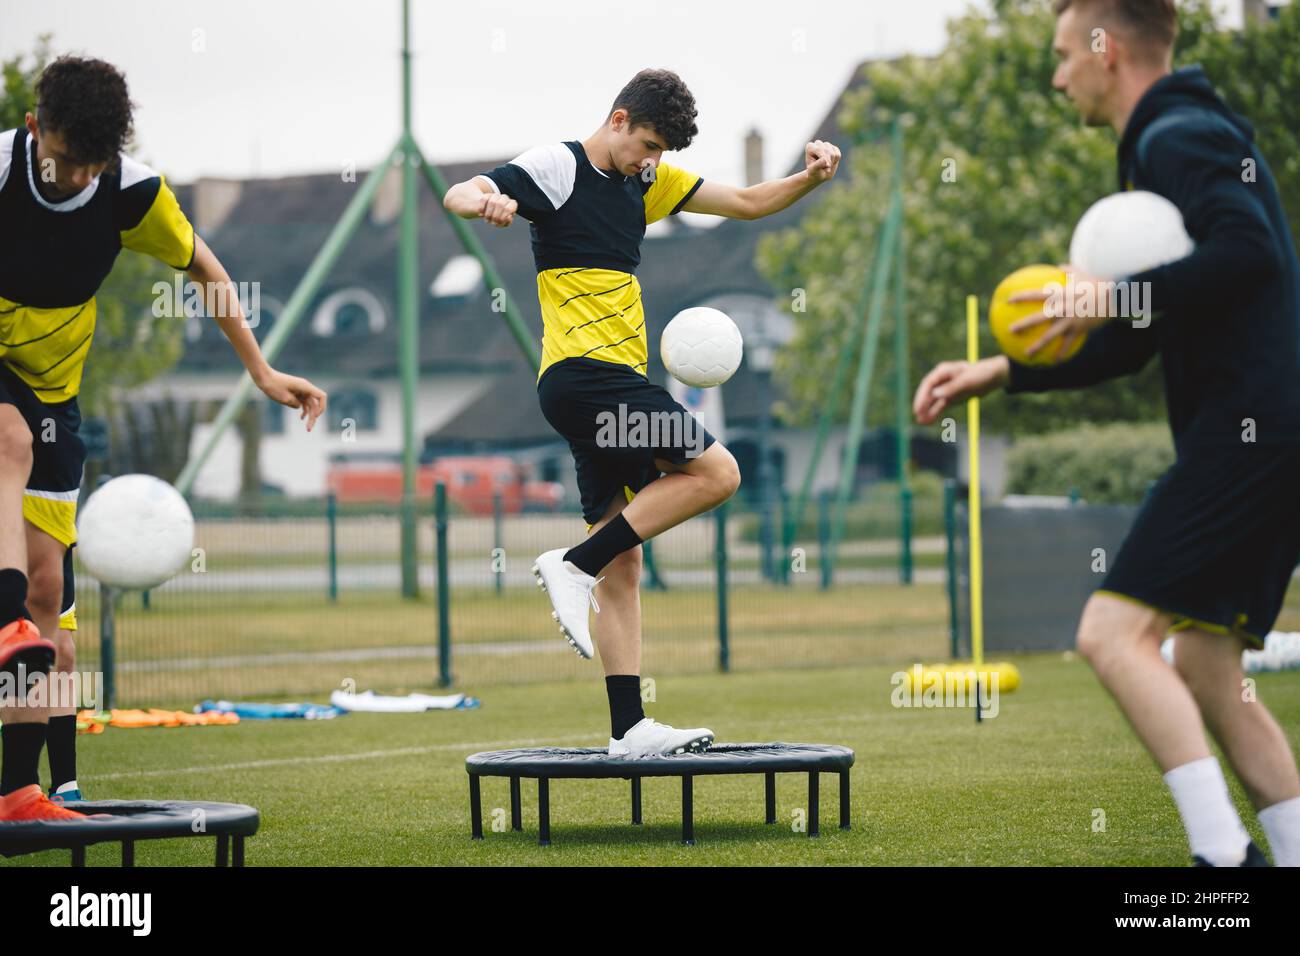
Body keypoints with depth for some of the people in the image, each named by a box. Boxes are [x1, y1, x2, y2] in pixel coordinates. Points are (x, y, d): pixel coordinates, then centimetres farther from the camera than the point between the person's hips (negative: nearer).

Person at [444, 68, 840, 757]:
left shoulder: (648, 180, 18)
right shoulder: (557, 167, -5)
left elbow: (748, 203, 24)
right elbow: (459, 194, -19)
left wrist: (811, 176, 4)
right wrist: (484, 201, -44)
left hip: (614, 385, 9)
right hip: (582, 372, -9)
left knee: (623, 559, 4)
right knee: (716, 472, -14)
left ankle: (628, 727, 2)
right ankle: (573, 568, -13)